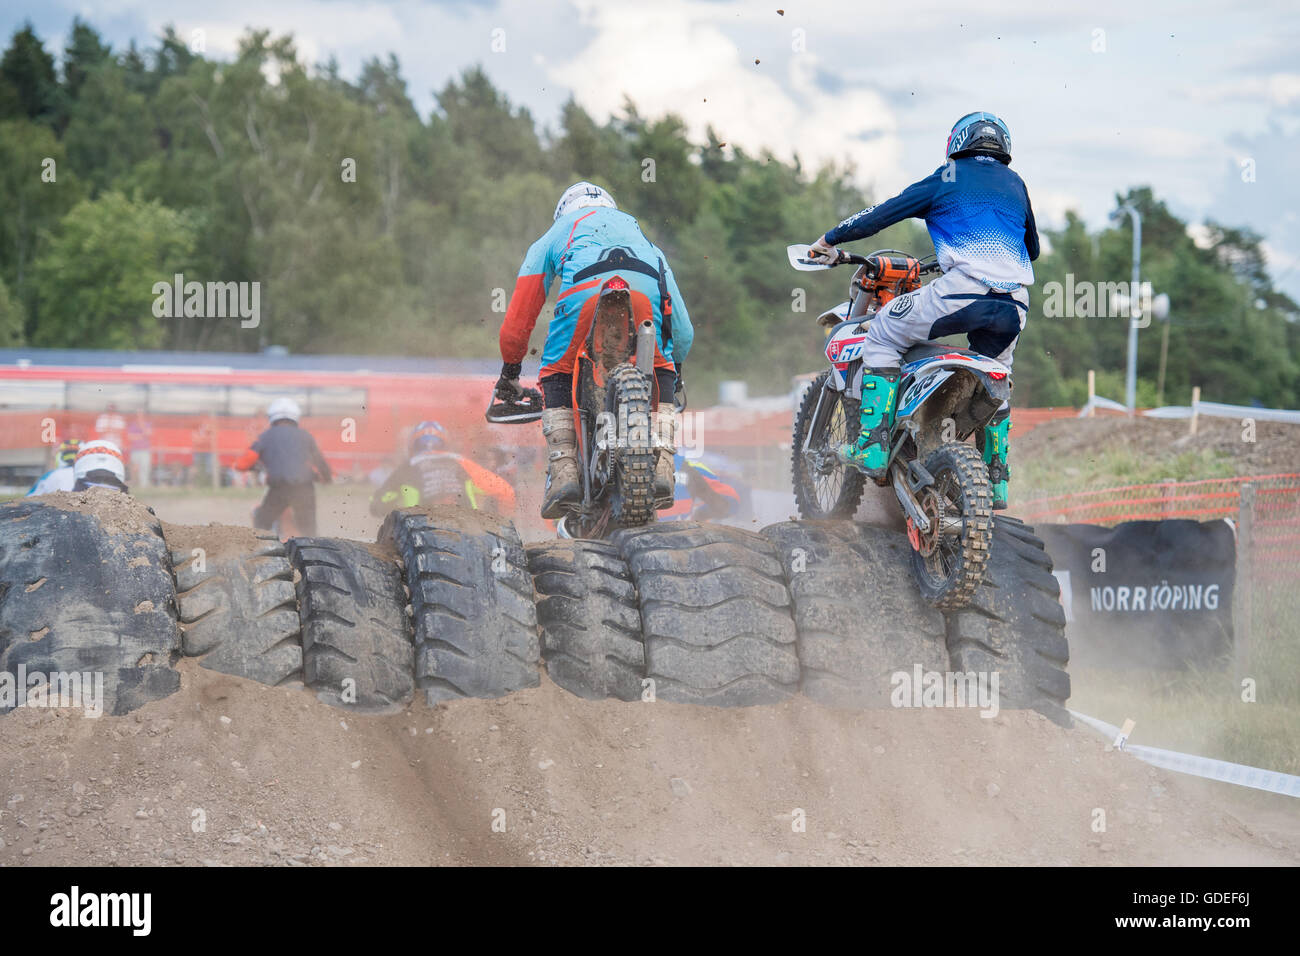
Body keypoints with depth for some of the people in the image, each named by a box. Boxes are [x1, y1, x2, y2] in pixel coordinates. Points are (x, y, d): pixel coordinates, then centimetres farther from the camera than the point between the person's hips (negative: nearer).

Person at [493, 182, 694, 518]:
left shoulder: (555, 234, 41)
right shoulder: (637, 230, 47)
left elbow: (517, 320, 38)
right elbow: (683, 332, 45)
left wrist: (510, 370, 52)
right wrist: (675, 368, 62)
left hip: (585, 289, -2)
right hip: (647, 292, 2)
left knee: (556, 377, 19)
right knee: (660, 374, 27)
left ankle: (563, 472, 1)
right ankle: (662, 467, 9)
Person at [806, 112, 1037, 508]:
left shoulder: (947, 179, 13)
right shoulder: (1016, 185, 26)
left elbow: (885, 212, 12)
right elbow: (1031, 247, 39)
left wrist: (830, 240, 23)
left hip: (963, 290, -5)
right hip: (1015, 303, 5)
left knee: (882, 334, 11)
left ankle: (872, 448, 0)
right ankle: (997, 480, 25)